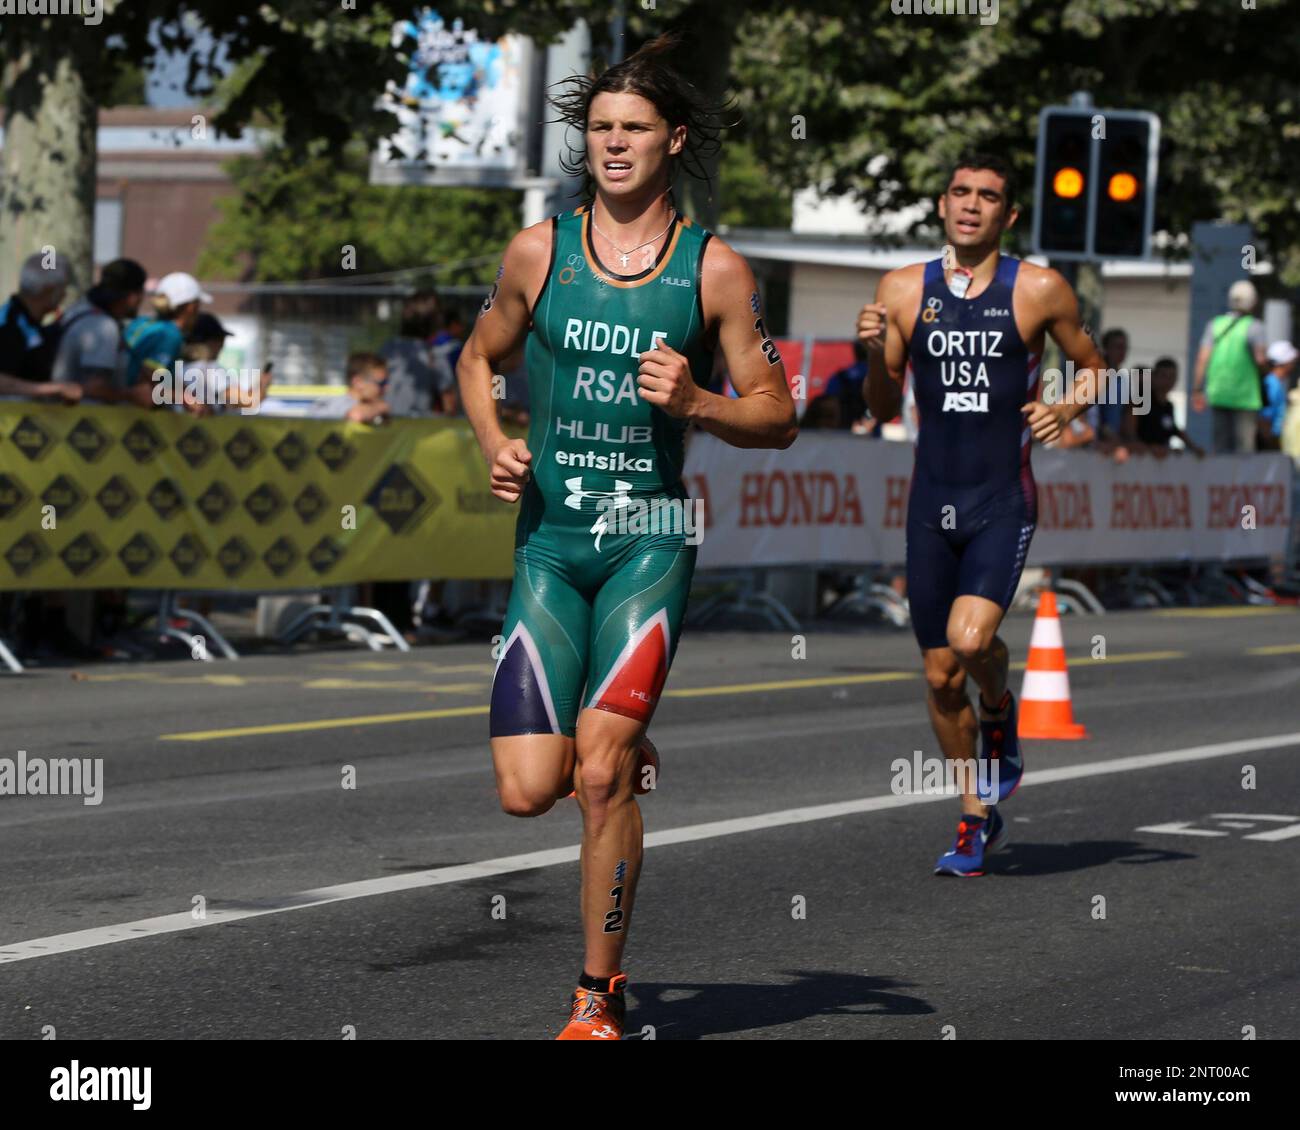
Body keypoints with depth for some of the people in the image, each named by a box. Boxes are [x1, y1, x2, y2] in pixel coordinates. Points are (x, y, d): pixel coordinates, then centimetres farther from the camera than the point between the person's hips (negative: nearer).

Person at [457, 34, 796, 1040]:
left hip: (650, 539, -2)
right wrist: (495, 447, 2)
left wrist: (695, 402, -14)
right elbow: (478, 360, 21)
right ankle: (624, 747, 31)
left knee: (599, 778, -14)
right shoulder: (539, 252, 5)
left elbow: (778, 418, 5)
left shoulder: (716, 268, 0)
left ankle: (599, 996, 1)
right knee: (528, 790, -6)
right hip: (548, 539, 2)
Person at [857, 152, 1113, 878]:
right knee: (941, 674, 6)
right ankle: (978, 818, 23)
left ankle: (1002, 712, 11)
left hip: (1004, 500, -3)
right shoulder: (903, 291, 5)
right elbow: (884, 408, 9)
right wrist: (876, 352, -10)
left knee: (972, 640, -24)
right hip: (932, 500, 3)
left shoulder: (1040, 292, -1)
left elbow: (1093, 367, 12)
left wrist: (1069, 409, -8)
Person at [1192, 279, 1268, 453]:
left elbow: (1202, 357, 2)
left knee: (1221, 446, 12)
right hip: (1244, 396, -4)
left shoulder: (1215, 324, 7)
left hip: (1218, 393, 4)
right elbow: (1261, 359, -17)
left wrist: (1197, 390, 4)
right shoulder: (1254, 326, -6)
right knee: (1244, 446, -2)